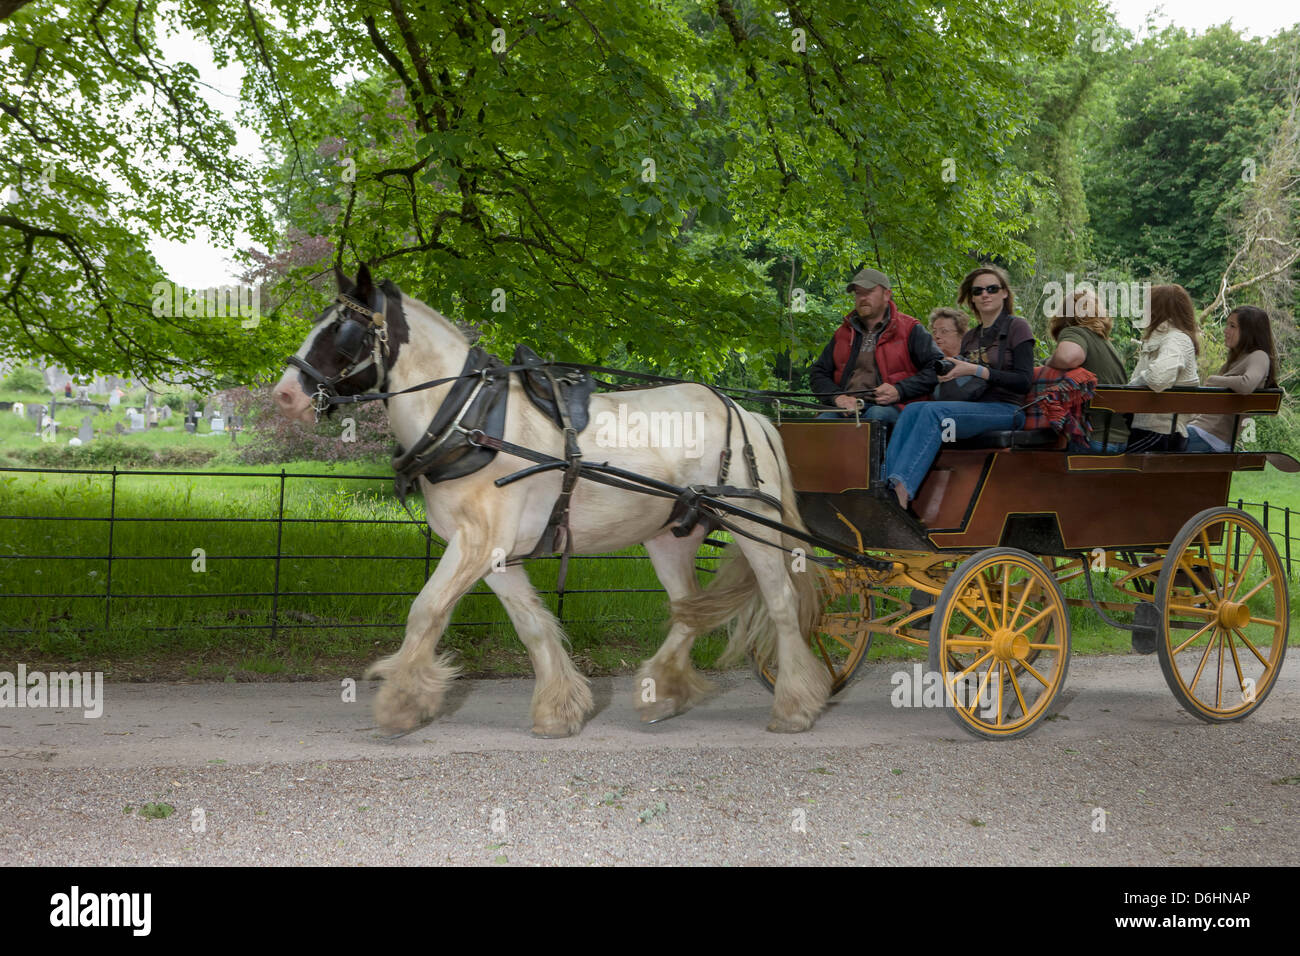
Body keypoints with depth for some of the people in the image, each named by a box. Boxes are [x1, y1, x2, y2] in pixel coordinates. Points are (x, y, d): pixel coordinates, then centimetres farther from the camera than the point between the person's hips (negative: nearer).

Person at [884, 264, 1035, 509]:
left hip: (1006, 409, -6)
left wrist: (976, 370, -14)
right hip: (974, 406, 6)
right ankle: (885, 487, -37)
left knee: (934, 411, -31)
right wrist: (949, 374, 1)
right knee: (912, 410, -21)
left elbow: (1024, 381, -8)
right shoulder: (969, 338, 23)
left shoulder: (1016, 327, 3)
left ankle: (902, 489, -45)